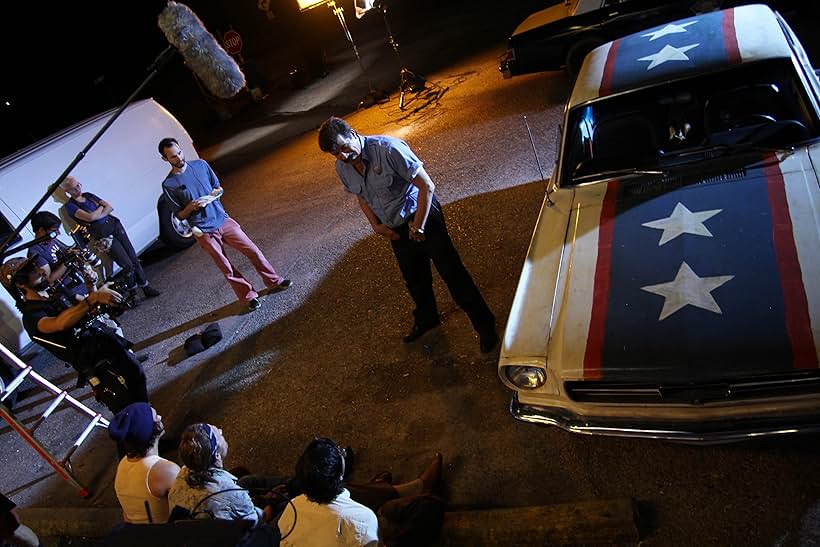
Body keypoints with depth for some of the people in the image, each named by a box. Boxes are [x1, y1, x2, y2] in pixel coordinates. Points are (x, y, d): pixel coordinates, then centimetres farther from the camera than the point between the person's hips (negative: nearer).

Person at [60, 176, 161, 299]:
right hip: (103, 234, -6)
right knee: (127, 265, -10)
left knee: (134, 258, 4)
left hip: (114, 224, 6)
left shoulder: (88, 195, 14)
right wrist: (101, 207, -2)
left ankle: (146, 288, 12)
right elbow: (90, 217, -20)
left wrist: (98, 216, -10)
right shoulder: (70, 206, -5)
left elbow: (110, 207, 6)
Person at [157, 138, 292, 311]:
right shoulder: (168, 185, -7)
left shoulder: (200, 164, 3)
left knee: (253, 250, 3)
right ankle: (249, 296, 19)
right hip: (204, 232, -3)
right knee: (227, 269, 4)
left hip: (223, 220, 3)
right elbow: (180, 215, 0)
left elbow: (218, 187, 15)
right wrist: (191, 207, -20)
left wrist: (217, 192, -8)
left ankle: (274, 281, 18)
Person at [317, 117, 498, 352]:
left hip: (423, 216, -6)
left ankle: (484, 324, 14)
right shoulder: (342, 169, -6)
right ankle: (426, 319, 48)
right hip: (396, 230, 7)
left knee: (452, 273, -1)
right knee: (414, 279, 22)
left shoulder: (388, 148, -27)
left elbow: (427, 186, -24)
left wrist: (418, 227, -20)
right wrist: (376, 225, 3)